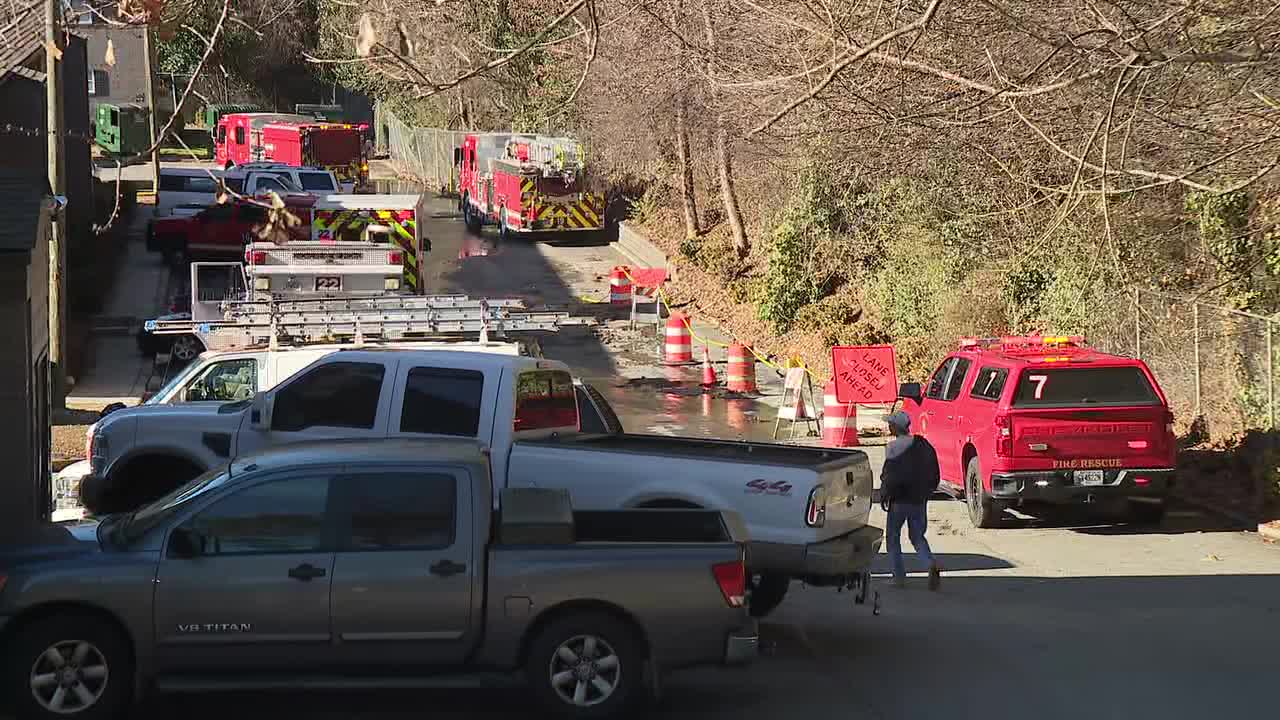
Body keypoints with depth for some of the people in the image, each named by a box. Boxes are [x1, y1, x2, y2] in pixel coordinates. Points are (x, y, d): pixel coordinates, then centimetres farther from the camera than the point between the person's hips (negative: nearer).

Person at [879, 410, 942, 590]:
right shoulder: (924, 445, 6)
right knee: (917, 537, 14)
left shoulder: (894, 447, -13)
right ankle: (932, 563, -12)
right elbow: (934, 476, 10)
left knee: (893, 538, 11)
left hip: (899, 500, -5)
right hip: (920, 501, 5)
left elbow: (890, 475, -17)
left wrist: (883, 495, -4)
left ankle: (899, 576, 10)